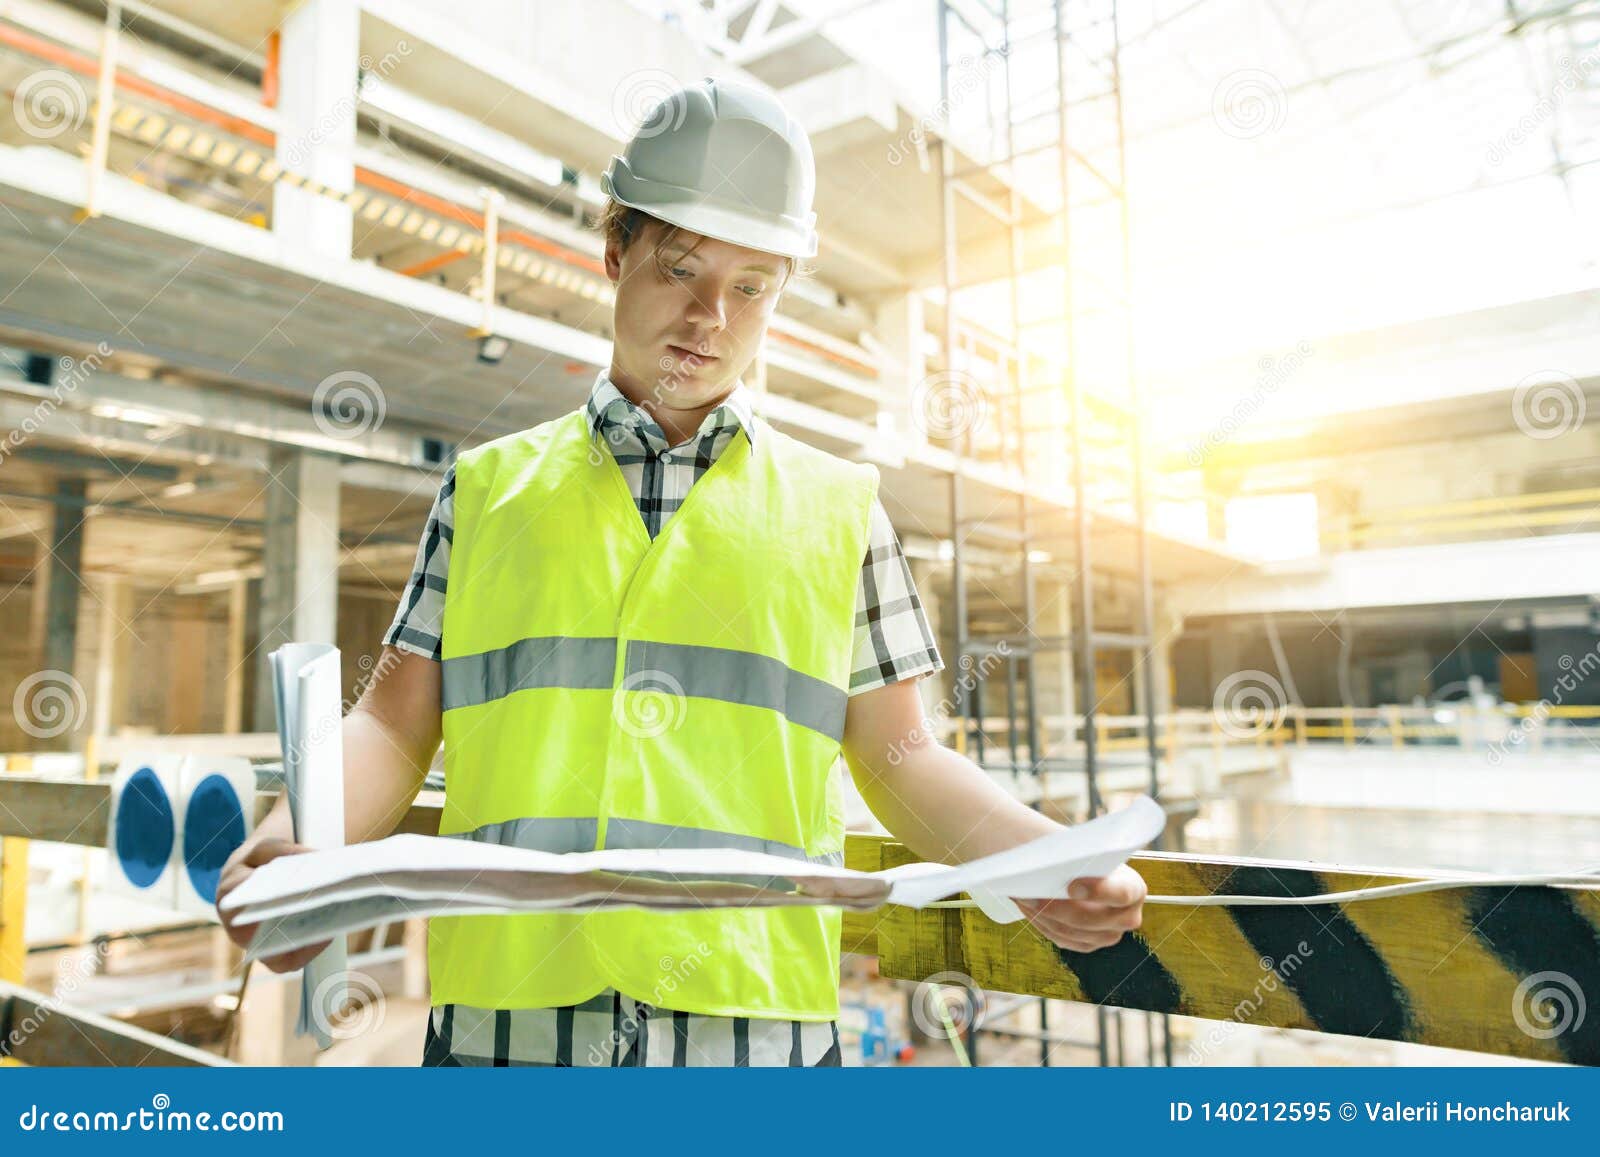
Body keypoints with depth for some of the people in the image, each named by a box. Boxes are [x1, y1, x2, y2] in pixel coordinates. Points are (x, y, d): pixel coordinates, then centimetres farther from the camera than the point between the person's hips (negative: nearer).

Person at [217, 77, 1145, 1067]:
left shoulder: (838, 506, 11)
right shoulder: (489, 487, 11)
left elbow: (899, 756, 9)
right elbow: (397, 726, 8)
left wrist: (1037, 853, -8)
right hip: (507, 1014, 1)